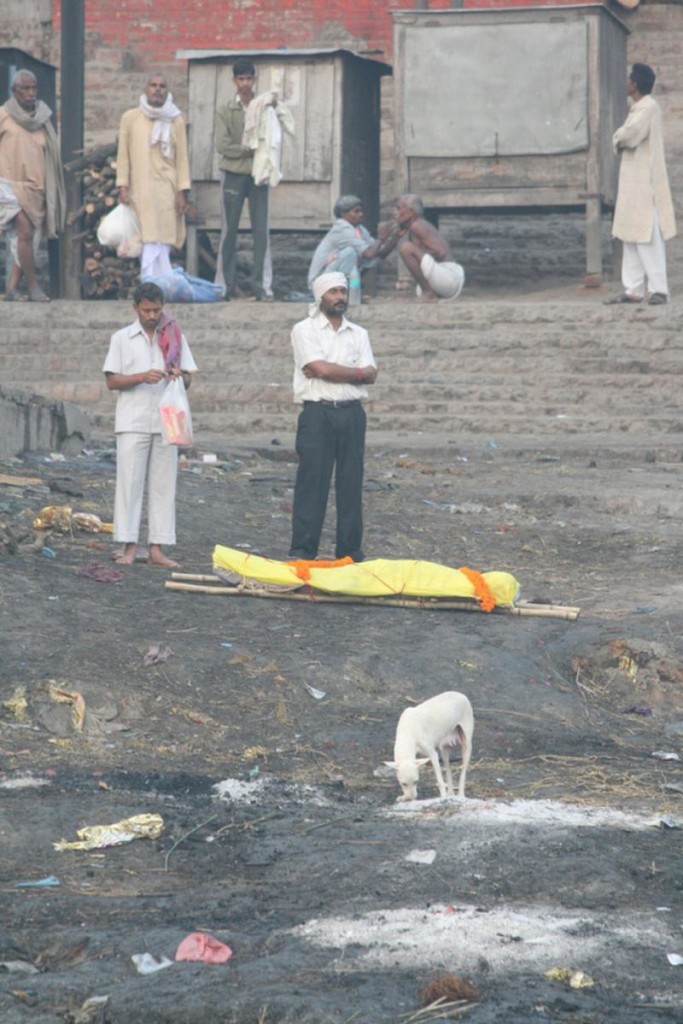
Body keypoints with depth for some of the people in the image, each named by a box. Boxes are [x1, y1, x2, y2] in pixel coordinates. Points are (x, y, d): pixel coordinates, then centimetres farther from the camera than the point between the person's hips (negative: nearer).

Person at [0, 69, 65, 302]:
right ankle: (33, 286, -14)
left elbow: (50, 155, 17)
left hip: (35, 188, 5)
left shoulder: (42, 118, 13)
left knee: (29, 239, 3)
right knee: (25, 232, -18)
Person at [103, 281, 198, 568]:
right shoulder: (122, 339, 5)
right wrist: (142, 377, -15)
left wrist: (181, 376, -12)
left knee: (163, 484, 1)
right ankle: (128, 546, -2)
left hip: (165, 422, 2)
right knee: (130, 482, -4)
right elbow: (111, 381, 0)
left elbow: (188, 380, 12)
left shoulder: (175, 338, 11)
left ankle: (157, 547, 3)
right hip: (133, 422, -2)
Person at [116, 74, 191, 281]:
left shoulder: (175, 120, 8)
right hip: (140, 191, 0)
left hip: (166, 190, 0)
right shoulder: (130, 118, 8)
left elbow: (182, 157, 6)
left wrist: (182, 191, -1)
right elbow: (123, 155, 7)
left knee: (161, 242, -6)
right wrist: (123, 186, -1)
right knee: (148, 242, -6)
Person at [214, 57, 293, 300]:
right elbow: (223, 146, -6)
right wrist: (249, 150, -12)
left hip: (258, 174, 1)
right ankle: (225, 284, 7)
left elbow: (287, 126, -4)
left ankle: (260, 283, 0)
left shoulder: (264, 107, 6)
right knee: (229, 231, 2)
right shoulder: (225, 111, 2)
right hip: (234, 175, -1)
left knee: (261, 230, -2)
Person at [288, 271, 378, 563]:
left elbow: (371, 374, 1)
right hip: (318, 413, -4)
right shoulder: (305, 330, 2)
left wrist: (333, 371, -9)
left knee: (351, 483, 4)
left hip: (352, 413, 4)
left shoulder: (358, 334, 15)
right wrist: (356, 372, -3)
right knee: (312, 482, -5)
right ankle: (302, 551, -4)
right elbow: (320, 368, -13)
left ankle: (350, 551, 9)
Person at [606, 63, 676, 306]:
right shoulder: (638, 108, 18)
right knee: (631, 238, 9)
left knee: (647, 239, -11)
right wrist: (622, 140, -1)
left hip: (645, 184, -10)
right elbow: (626, 136, 20)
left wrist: (618, 138, -5)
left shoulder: (649, 108, -13)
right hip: (633, 184, 10)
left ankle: (659, 290, -11)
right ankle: (633, 290, 10)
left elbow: (630, 134, -25)